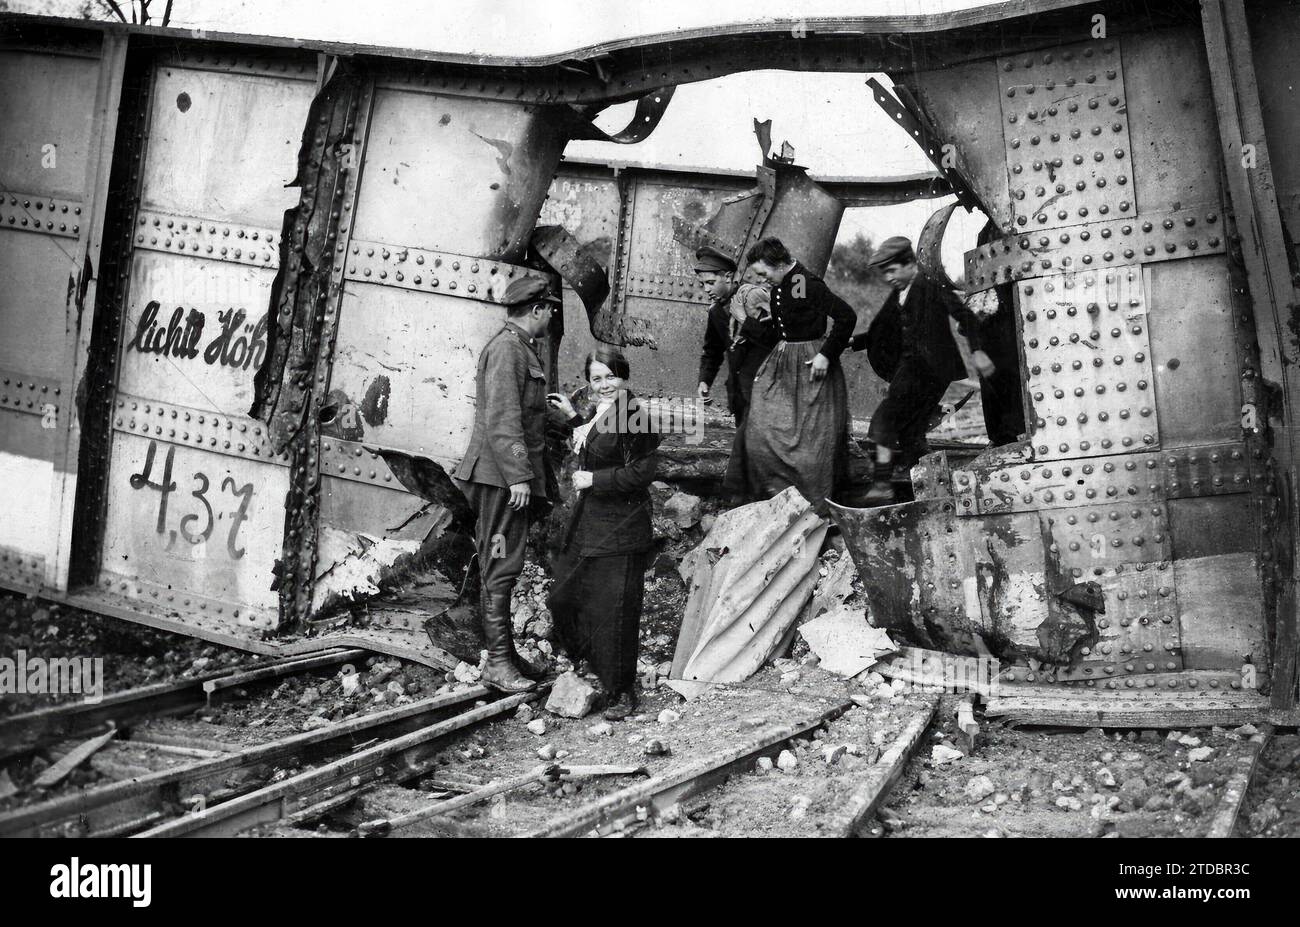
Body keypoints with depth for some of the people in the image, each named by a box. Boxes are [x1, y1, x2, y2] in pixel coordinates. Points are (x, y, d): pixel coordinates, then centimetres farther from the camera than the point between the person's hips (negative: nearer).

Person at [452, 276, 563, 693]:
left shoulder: (521, 348, 18)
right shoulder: (506, 349, -14)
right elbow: (502, 419, -21)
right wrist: (518, 475, -23)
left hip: (512, 477, 10)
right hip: (503, 476, -10)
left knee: (498, 565, 14)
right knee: (502, 566, -7)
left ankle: (503, 651, 21)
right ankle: (498, 663, -4)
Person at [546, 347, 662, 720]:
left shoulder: (633, 414, -17)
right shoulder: (600, 412, 11)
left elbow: (643, 471, -20)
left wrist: (594, 479, -17)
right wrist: (573, 417, 23)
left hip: (619, 530, -10)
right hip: (588, 522, 10)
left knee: (613, 612, -2)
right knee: (564, 599, 16)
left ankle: (621, 692, 13)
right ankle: (589, 668, 35)